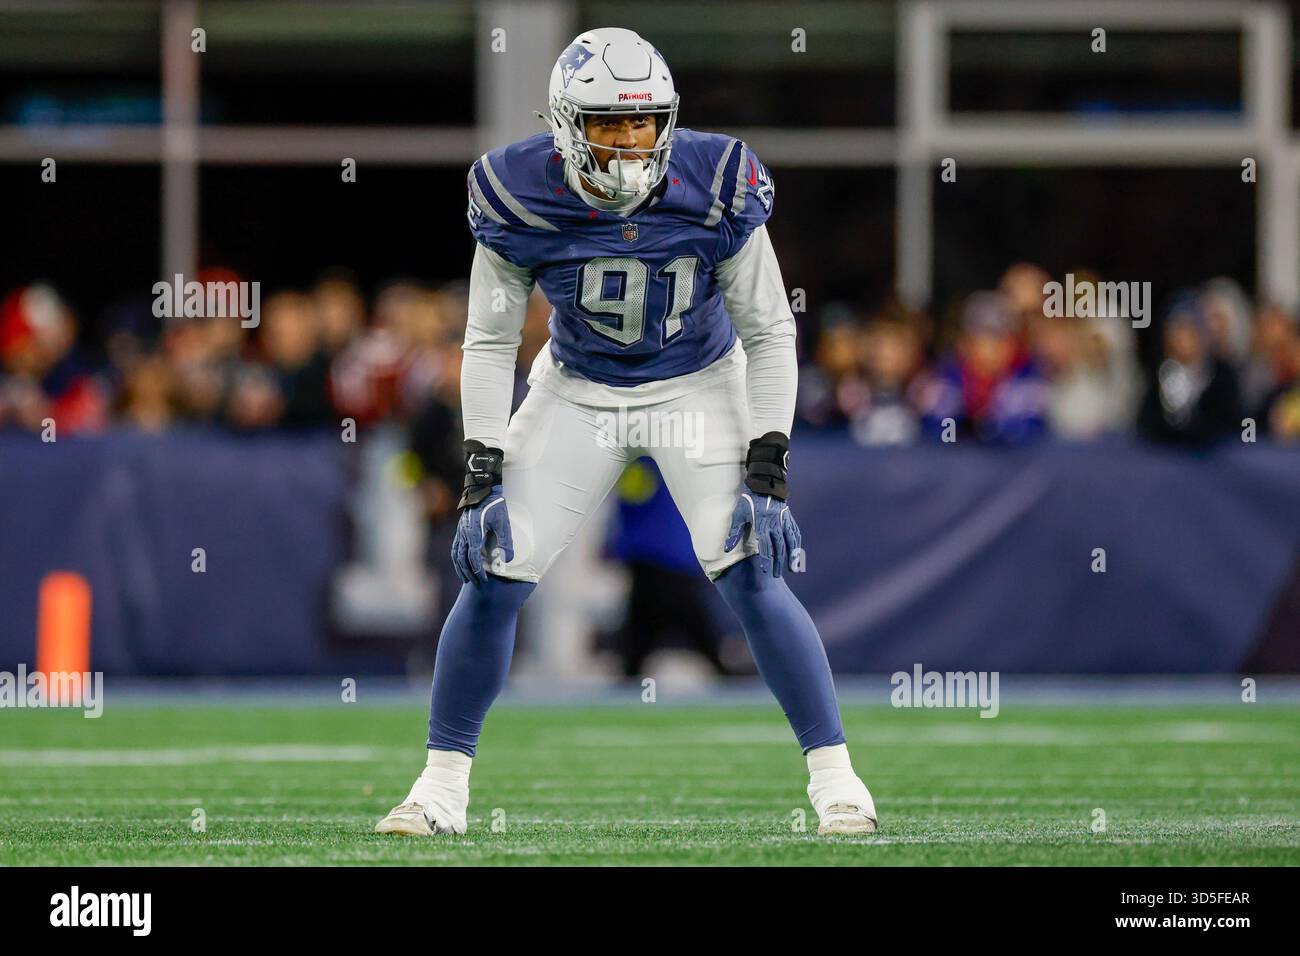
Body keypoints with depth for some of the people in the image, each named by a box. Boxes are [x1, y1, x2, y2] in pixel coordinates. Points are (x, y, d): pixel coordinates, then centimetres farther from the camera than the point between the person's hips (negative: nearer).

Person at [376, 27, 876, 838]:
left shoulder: (714, 187, -25)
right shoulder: (522, 198, -23)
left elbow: (770, 332, -14)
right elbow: (491, 344, -10)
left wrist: (767, 477, -19)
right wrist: (481, 481, -15)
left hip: (698, 388, -1)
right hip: (577, 395, 1)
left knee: (751, 578, -16)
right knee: (495, 579, -7)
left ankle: (835, 778, -4)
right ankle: (442, 787, 8)